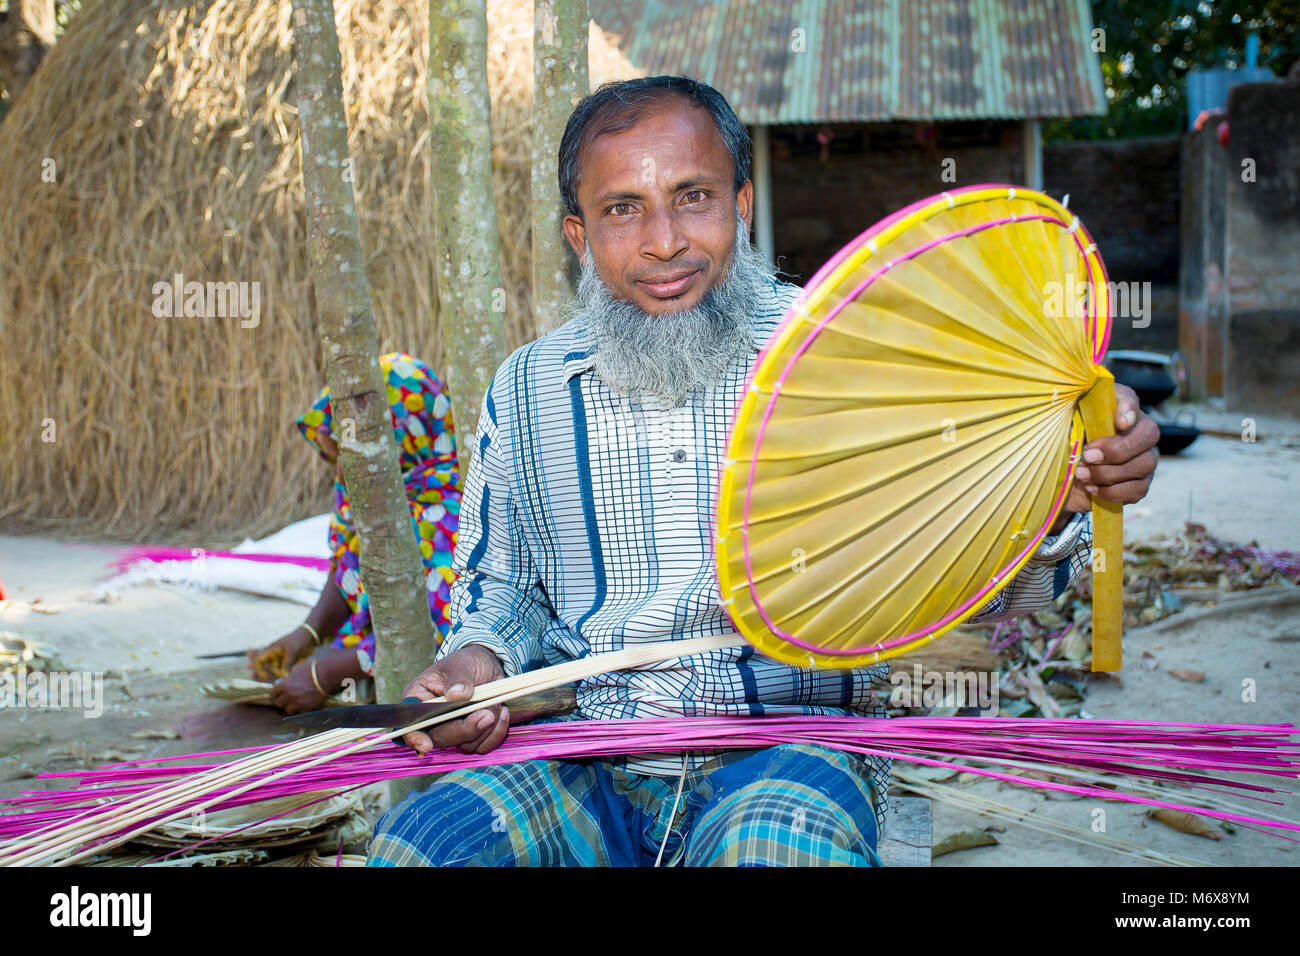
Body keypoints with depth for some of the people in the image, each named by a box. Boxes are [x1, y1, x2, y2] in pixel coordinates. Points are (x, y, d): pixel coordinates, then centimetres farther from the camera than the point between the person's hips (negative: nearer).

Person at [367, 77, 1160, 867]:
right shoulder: (524, 392, 8)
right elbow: (500, 583, 22)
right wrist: (481, 655, 0)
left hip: (795, 750, -2)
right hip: (587, 766, 3)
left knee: (778, 843, -36)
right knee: (414, 844, -23)